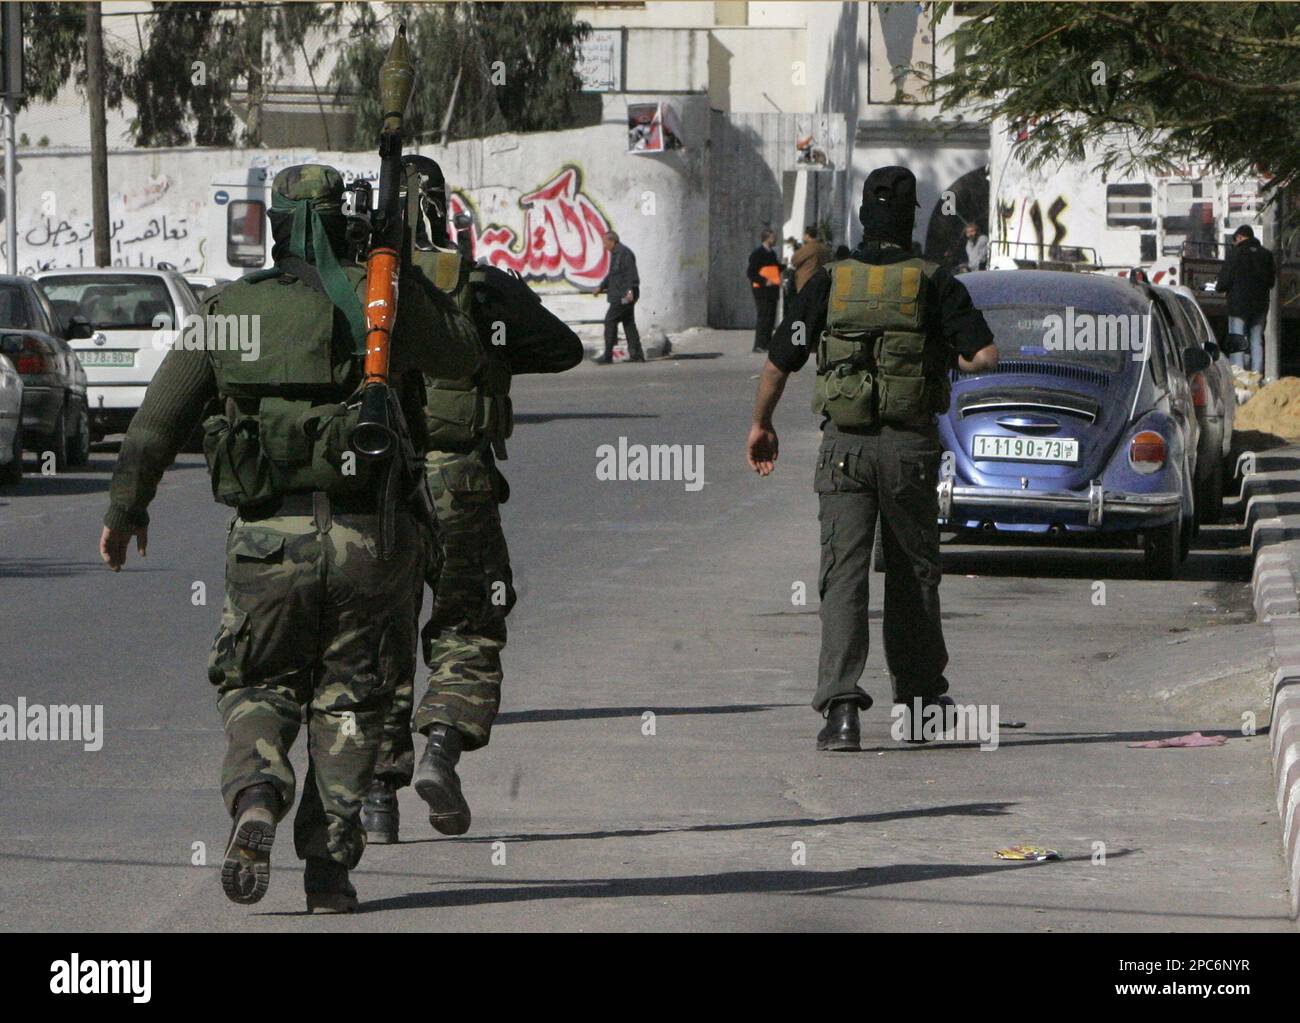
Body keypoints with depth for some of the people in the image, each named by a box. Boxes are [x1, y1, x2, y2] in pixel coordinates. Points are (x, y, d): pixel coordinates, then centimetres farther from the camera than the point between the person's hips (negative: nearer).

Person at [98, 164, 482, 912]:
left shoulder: (230, 311, 3)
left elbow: (157, 422, 7)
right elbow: (465, 357, 16)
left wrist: (125, 511, 20)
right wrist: (427, 289, 31)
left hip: (269, 540, 1)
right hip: (372, 538, -1)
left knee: (258, 685, 15)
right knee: (349, 696, 13)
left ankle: (256, 799, -14)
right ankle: (330, 864, 6)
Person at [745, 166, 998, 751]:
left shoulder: (830, 283, 0)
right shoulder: (934, 284, -3)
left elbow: (778, 362, 1)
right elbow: (985, 356, -10)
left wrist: (761, 425, 17)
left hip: (845, 446, 0)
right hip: (911, 446, 0)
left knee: (843, 576, -2)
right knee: (913, 572, 15)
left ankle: (841, 707, -16)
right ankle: (920, 698, 24)